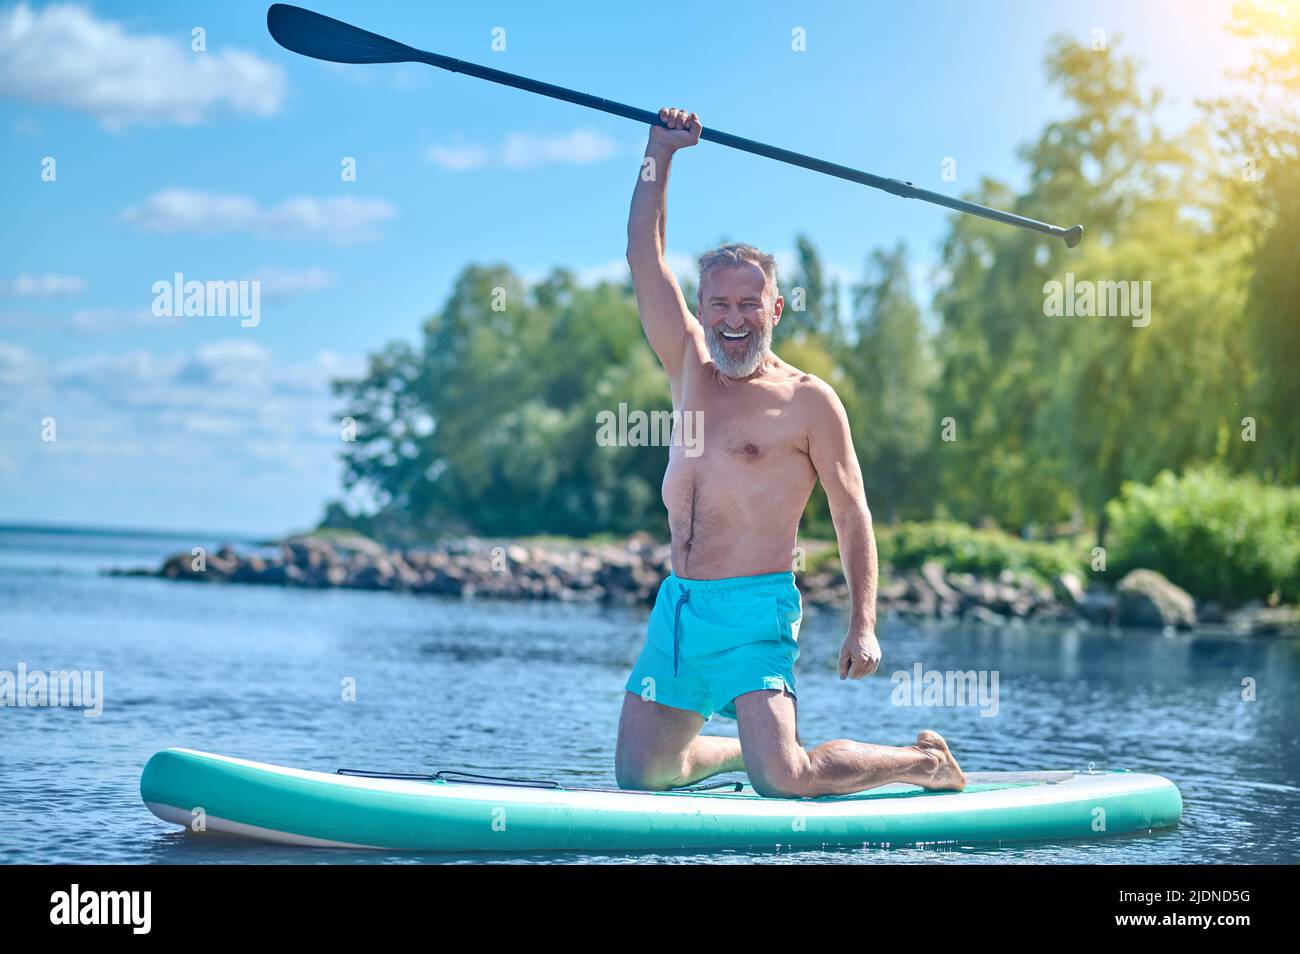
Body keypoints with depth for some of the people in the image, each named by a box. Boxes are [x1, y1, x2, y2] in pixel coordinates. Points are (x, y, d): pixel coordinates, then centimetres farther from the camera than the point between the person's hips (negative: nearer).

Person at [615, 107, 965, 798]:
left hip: (755, 608, -6)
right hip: (677, 606, 6)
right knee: (639, 775, 5)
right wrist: (661, 151, 6)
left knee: (782, 781, -16)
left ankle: (923, 761, 11)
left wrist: (862, 626, -11)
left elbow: (851, 514, -3)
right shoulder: (691, 372, 12)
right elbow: (644, 254, 10)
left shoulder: (807, 401, -2)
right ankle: (744, 747, 35)